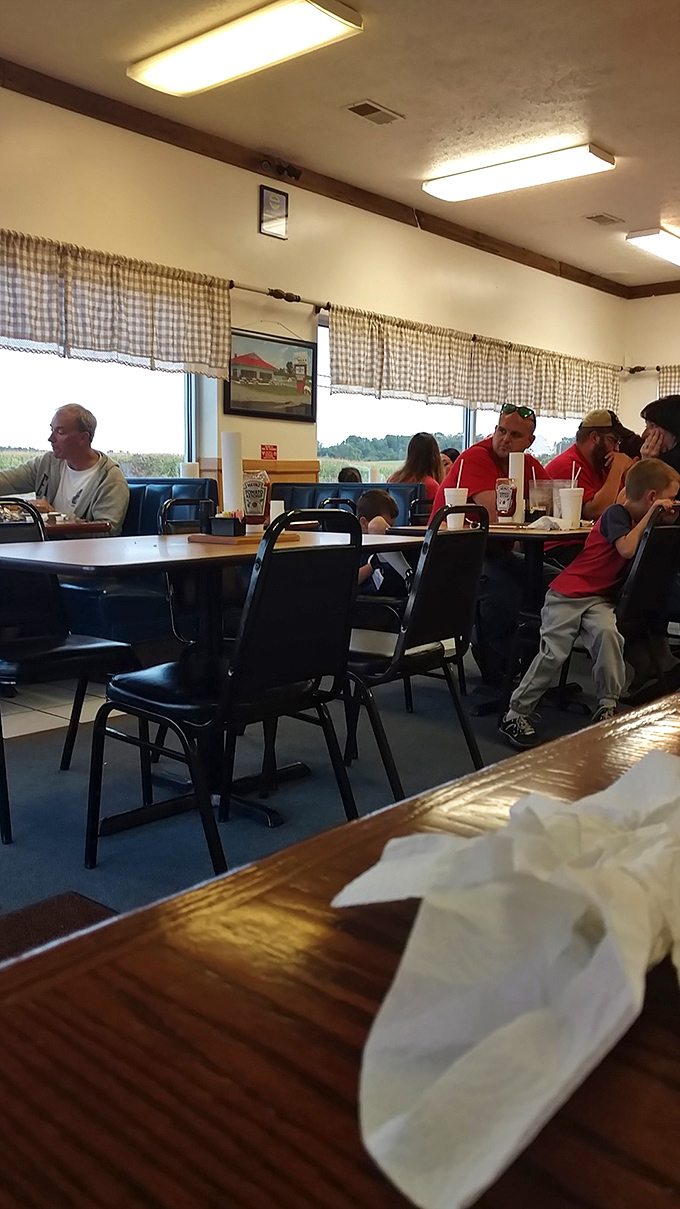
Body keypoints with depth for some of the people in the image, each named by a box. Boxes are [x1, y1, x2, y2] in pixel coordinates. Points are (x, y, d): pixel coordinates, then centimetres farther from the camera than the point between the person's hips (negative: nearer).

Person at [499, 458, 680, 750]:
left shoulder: (638, 519, 15)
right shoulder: (617, 513, -8)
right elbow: (627, 549, -23)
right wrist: (651, 514, -14)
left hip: (600, 599, 6)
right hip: (567, 593, -6)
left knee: (608, 633, -27)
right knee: (553, 653, -15)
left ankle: (607, 706, -17)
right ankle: (515, 714, -5)